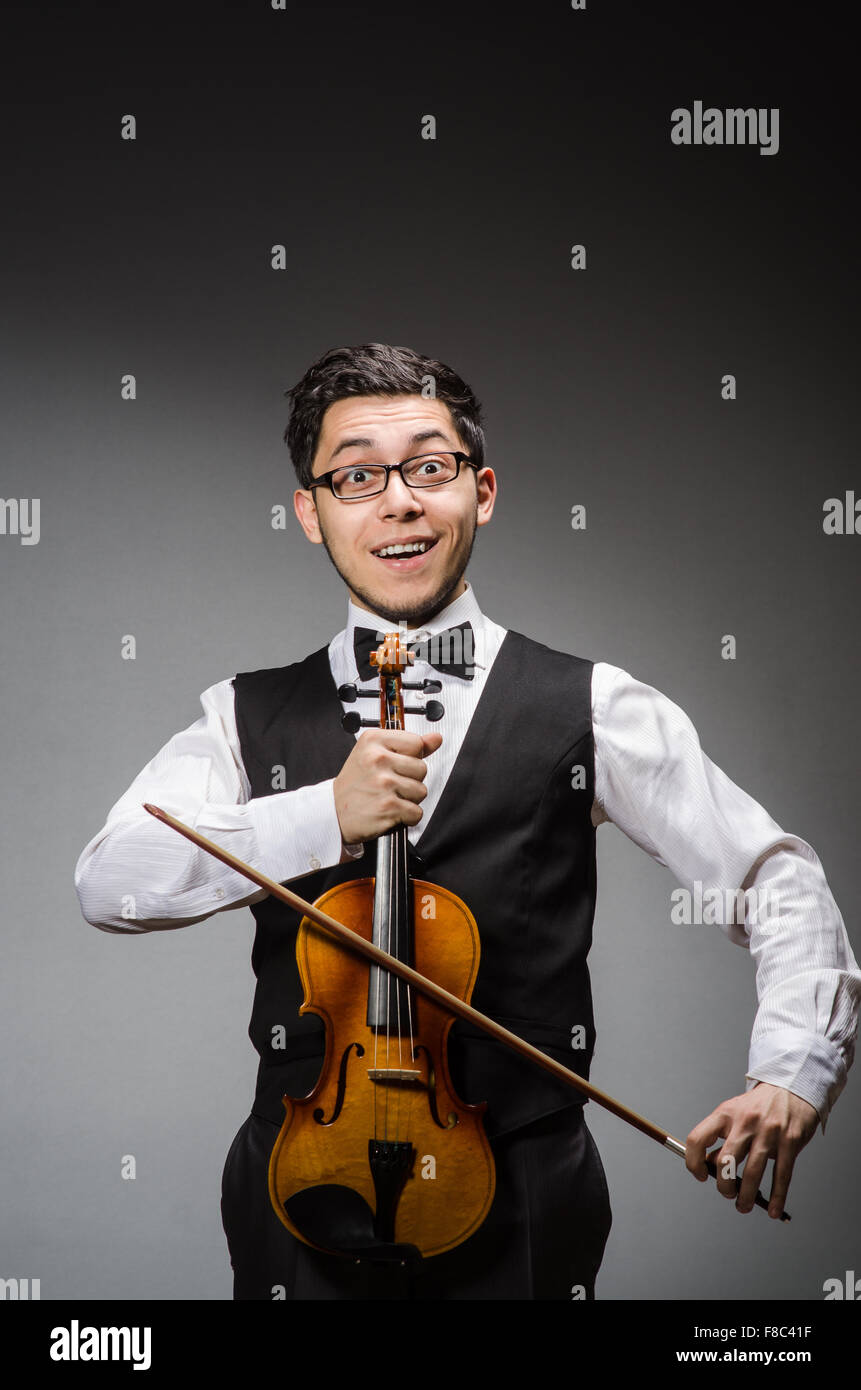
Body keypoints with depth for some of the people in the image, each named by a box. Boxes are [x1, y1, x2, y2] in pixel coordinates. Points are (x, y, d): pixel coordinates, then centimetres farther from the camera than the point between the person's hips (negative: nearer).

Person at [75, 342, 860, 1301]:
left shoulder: (588, 708, 0)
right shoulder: (252, 718, 4)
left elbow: (779, 884, -1)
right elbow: (106, 884, -10)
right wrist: (328, 816, -21)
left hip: (519, 1213, -1)